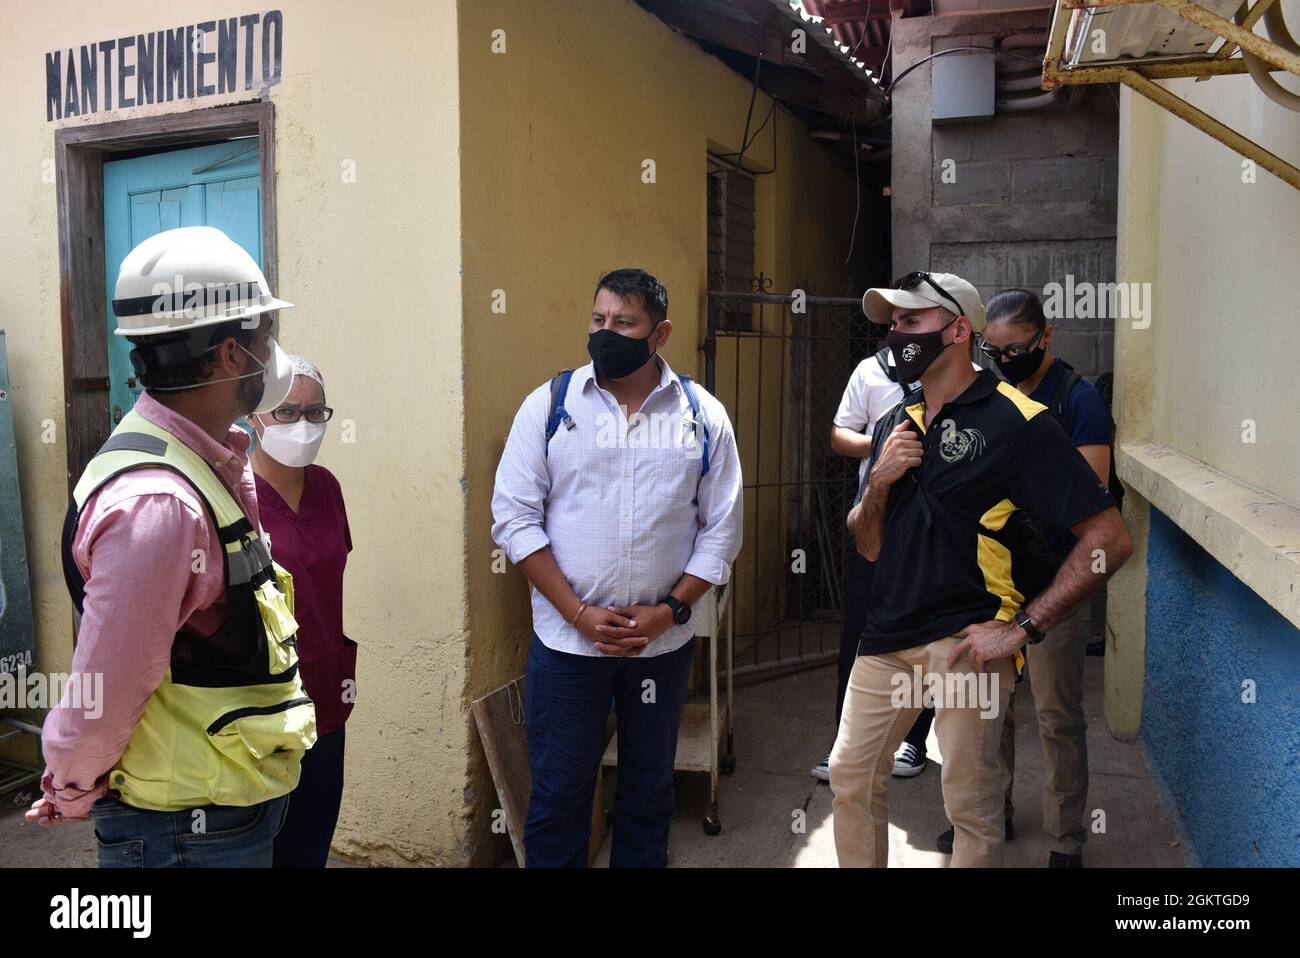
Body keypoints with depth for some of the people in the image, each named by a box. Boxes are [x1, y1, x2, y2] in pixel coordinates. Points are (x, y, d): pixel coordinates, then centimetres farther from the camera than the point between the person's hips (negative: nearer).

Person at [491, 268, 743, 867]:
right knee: (558, 793, 8)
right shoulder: (549, 404, -3)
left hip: (664, 640, 2)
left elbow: (721, 528, 2)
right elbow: (515, 516, -5)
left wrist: (670, 610, -9)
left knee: (649, 790, 16)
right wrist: (579, 613, -12)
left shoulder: (703, 415, 0)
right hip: (566, 638, -1)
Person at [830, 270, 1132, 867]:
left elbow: (1108, 539, -15)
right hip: (888, 635, 7)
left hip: (966, 640, -6)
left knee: (971, 805, 4)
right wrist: (878, 482, -7)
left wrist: (1021, 628, -17)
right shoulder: (894, 425, 10)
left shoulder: (1015, 420, -11)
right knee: (850, 775, 14)